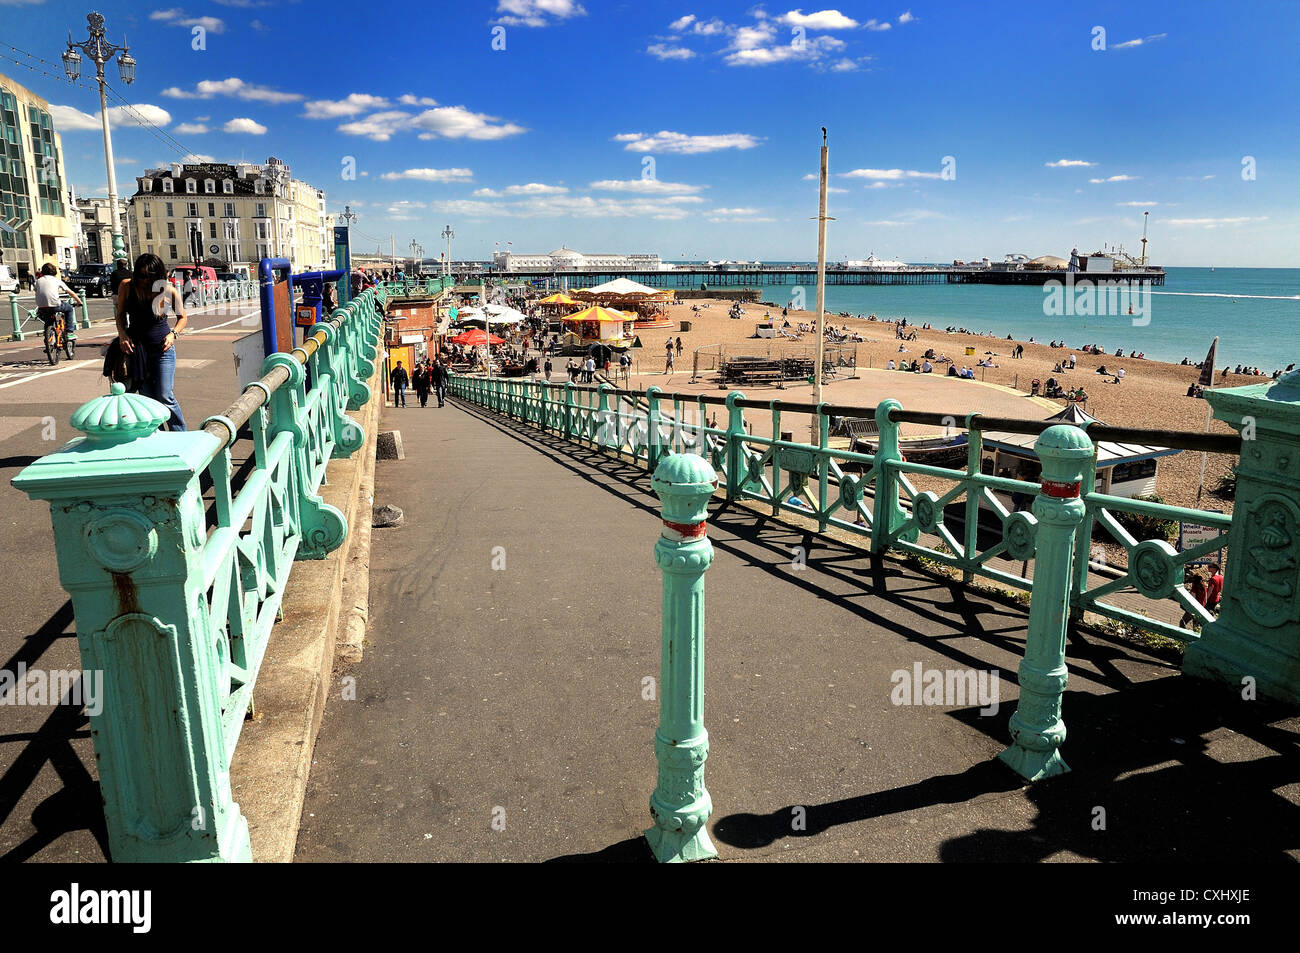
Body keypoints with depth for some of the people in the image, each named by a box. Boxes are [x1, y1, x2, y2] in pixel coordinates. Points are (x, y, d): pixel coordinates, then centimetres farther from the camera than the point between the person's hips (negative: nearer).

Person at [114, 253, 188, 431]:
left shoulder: (169, 291, -6)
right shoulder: (127, 287, -2)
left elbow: (182, 318, 8)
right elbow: (120, 315, 8)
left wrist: (174, 333, -10)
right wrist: (122, 334, -9)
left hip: (163, 349, -2)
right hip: (136, 347, 2)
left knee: (164, 396, -9)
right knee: (146, 398, 3)